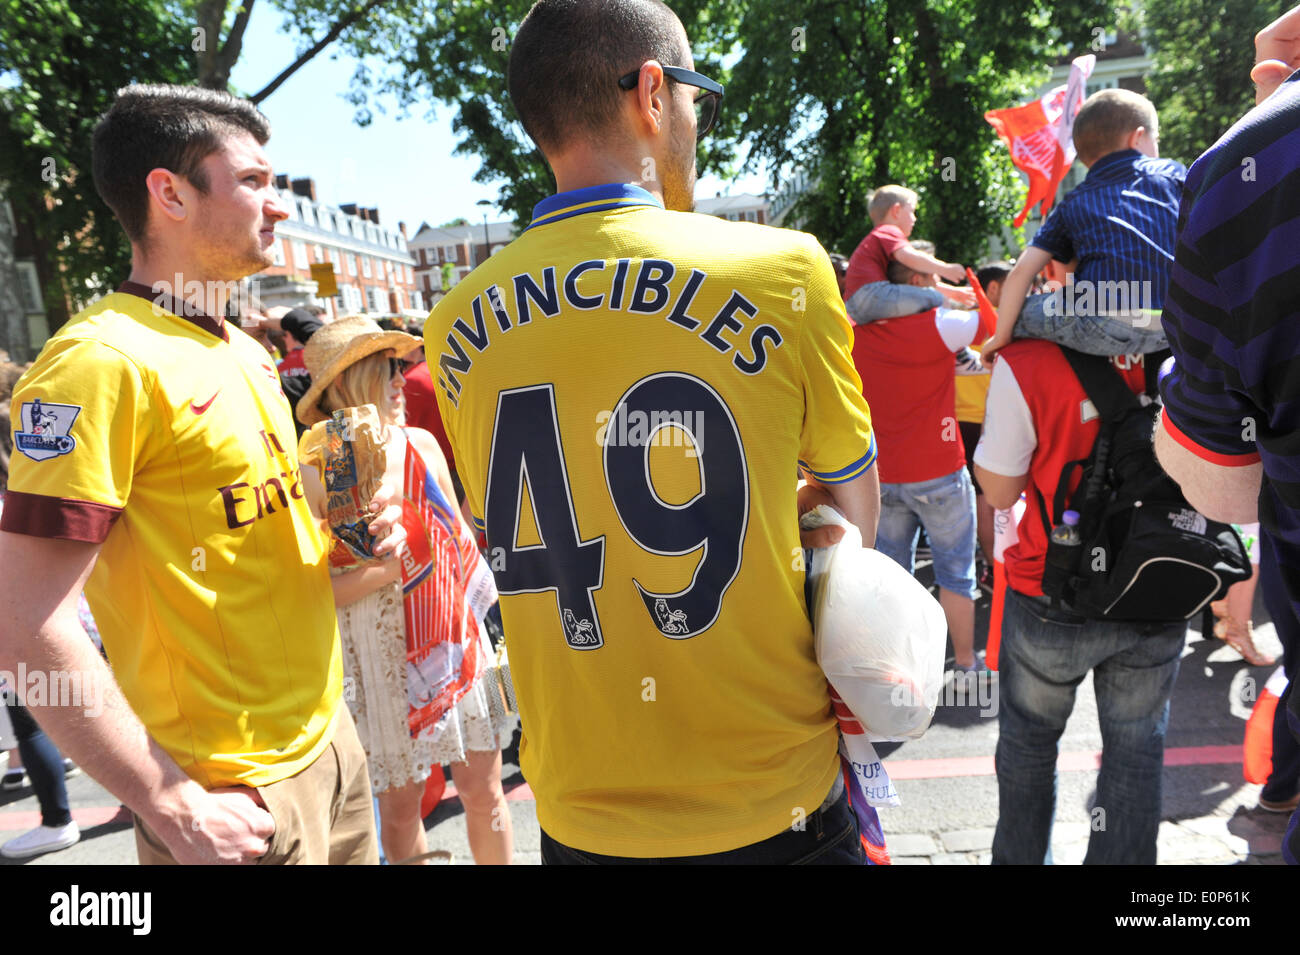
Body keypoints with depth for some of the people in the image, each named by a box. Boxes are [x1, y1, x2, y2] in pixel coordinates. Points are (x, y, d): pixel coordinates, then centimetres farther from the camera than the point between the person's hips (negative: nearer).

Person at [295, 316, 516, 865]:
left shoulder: (422, 444, 1)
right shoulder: (315, 471, -11)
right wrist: (386, 569, -20)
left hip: (456, 639, 3)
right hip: (382, 655, -3)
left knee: (483, 790, 11)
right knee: (399, 805, 11)